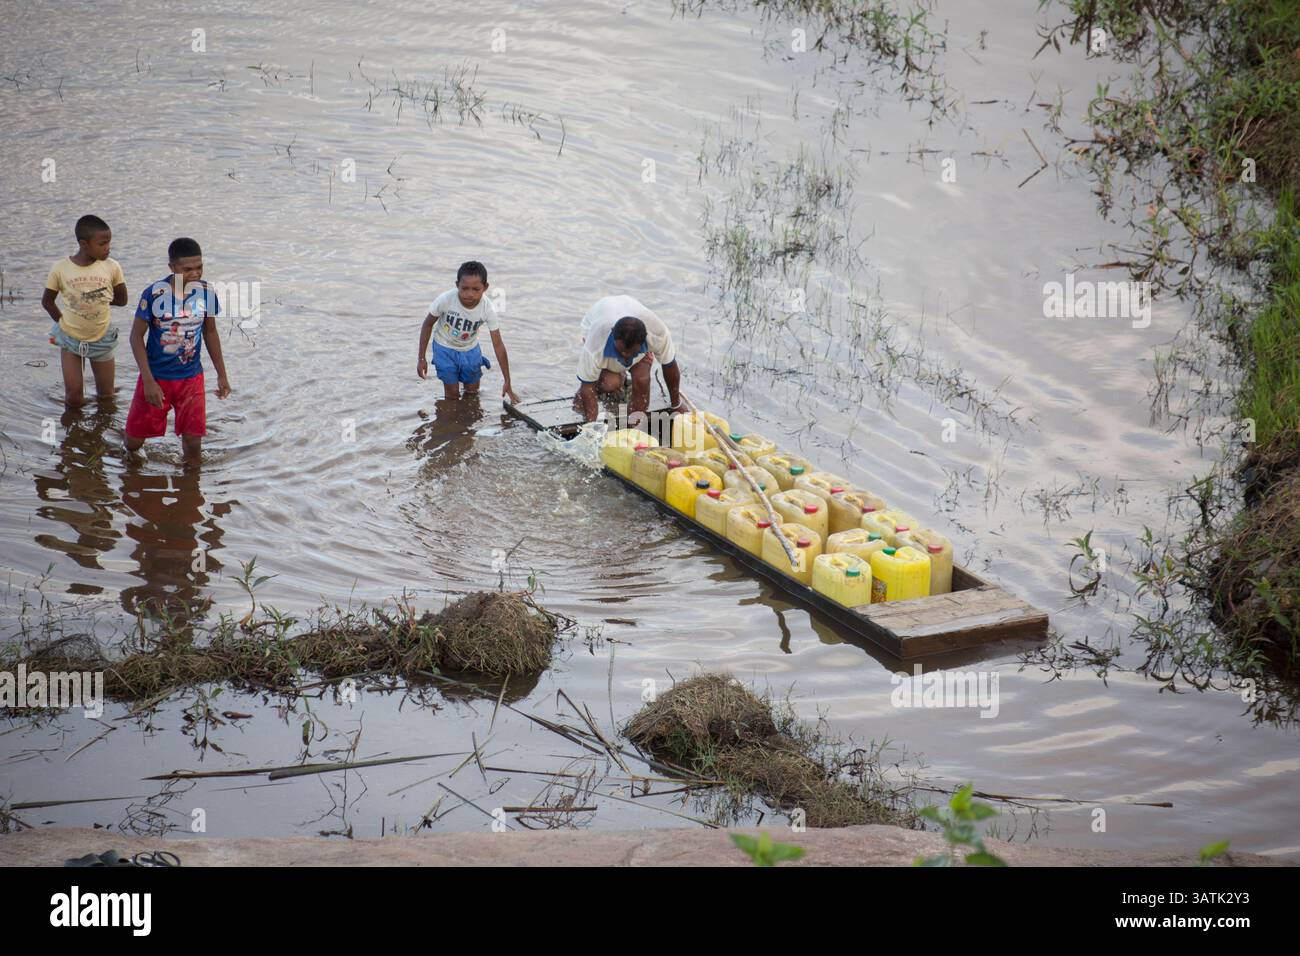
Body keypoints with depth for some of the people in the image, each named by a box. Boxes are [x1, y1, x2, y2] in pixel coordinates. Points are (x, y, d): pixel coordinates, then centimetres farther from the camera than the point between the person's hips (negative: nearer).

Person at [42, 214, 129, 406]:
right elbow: (47, 301, -1)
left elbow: (122, 300, -1)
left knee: (106, 396, 10)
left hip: (102, 338, 1)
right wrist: (63, 323, -5)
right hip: (70, 338, -1)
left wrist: (98, 299, -6)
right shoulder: (61, 268, -16)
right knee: (73, 398, 1)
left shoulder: (112, 267, -14)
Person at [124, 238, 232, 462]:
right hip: (156, 376, -2)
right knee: (134, 440, 8)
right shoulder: (154, 294, -20)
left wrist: (221, 374, 8)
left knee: (193, 441, -3)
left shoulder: (206, 292, -10)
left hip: (191, 378, 2)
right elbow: (136, 336, -13)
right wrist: (149, 382, -18)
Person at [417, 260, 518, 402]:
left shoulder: (488, 308, -27)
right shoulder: (445, 300, -32)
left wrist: (507, 382, -19)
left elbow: (498, 345, -21)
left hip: (470, 349, 2)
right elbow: (428, 325, -14)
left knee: (472, 392, 12)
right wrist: (421, 358, -11)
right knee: (452, 393, -3)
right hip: (445, 348, -2)